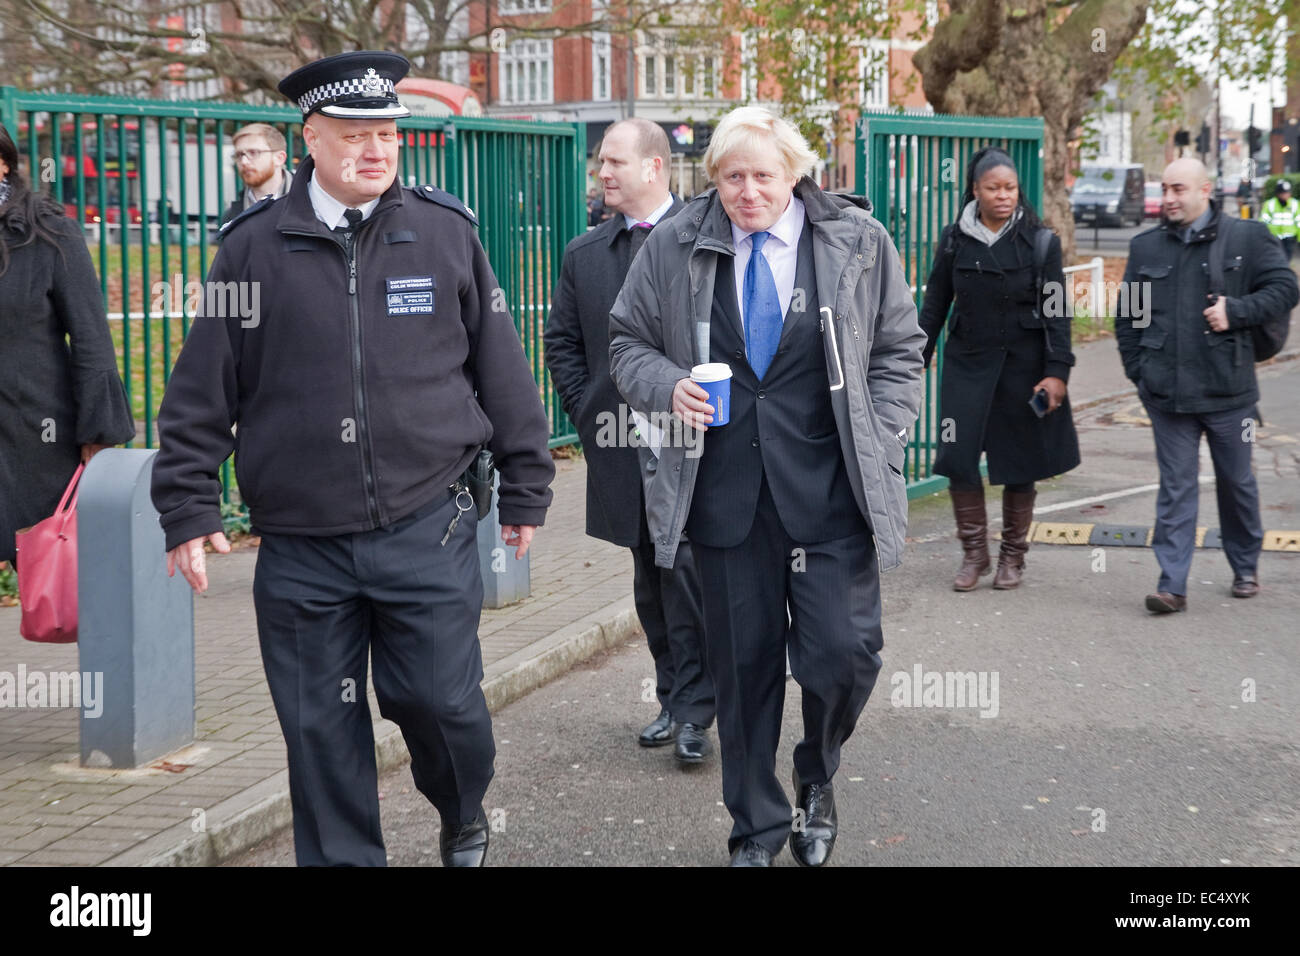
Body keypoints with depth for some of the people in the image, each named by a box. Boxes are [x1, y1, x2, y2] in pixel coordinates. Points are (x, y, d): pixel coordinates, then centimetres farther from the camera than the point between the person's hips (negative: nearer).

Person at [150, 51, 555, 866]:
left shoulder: (447, 233, 2)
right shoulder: (256, 247, 1)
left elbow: (502, 367, 7)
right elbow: (203, 389, 4)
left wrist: (526, 488, 9)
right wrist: (188, 509, 2)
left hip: (428, 532, 0)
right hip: (301, 548, 1)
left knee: (439, 699, 3)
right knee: (321, 731, 7)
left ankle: (464, 817, 34)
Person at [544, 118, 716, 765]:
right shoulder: (584, 254, 13)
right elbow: (562, 341, 16)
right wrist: (586, 412, 4)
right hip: (623, 445, 5)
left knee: (690, 572, -10)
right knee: (651, 579, 11)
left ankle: (694, 710, -2)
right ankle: (675, 700, 21)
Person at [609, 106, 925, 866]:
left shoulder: (857, 242, 1)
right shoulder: (674, 250, 3)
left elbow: (897, 352, 8)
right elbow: (629, 343, 13)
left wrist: (879, 447, -2)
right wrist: (668, 387, -8)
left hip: (830, 489, -1)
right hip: (726, 493, 1)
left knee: (843, 649, -7)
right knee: (743, 661, 8)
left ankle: (818, 780, 25)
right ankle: (756, 825, 24)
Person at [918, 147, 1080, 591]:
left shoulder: (1039, 241, -3)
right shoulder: (954, 240, 2)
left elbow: (1056, 310, -3)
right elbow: (935, 305, 9)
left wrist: (1056, 371, -10)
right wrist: (916, 360, 7)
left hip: (1023, 363, -2)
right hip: (968, 361, 2)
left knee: (1019, 462, 4)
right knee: (958, 456, -5)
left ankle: (1013, 555, 19)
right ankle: (974, 553, 9)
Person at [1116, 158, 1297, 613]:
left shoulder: (1246, 237, -2)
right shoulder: (1146, 247, 7)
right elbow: (1127, 315, 14)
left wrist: (1235, 311, -16)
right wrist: (1137, 370, 6)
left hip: (1227, 390, -1)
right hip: (1167, 395, 1)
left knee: (1237, 481, 14)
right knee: (1175, 488, 1)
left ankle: (1245, 568, 33)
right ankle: (1172, 585, 0)